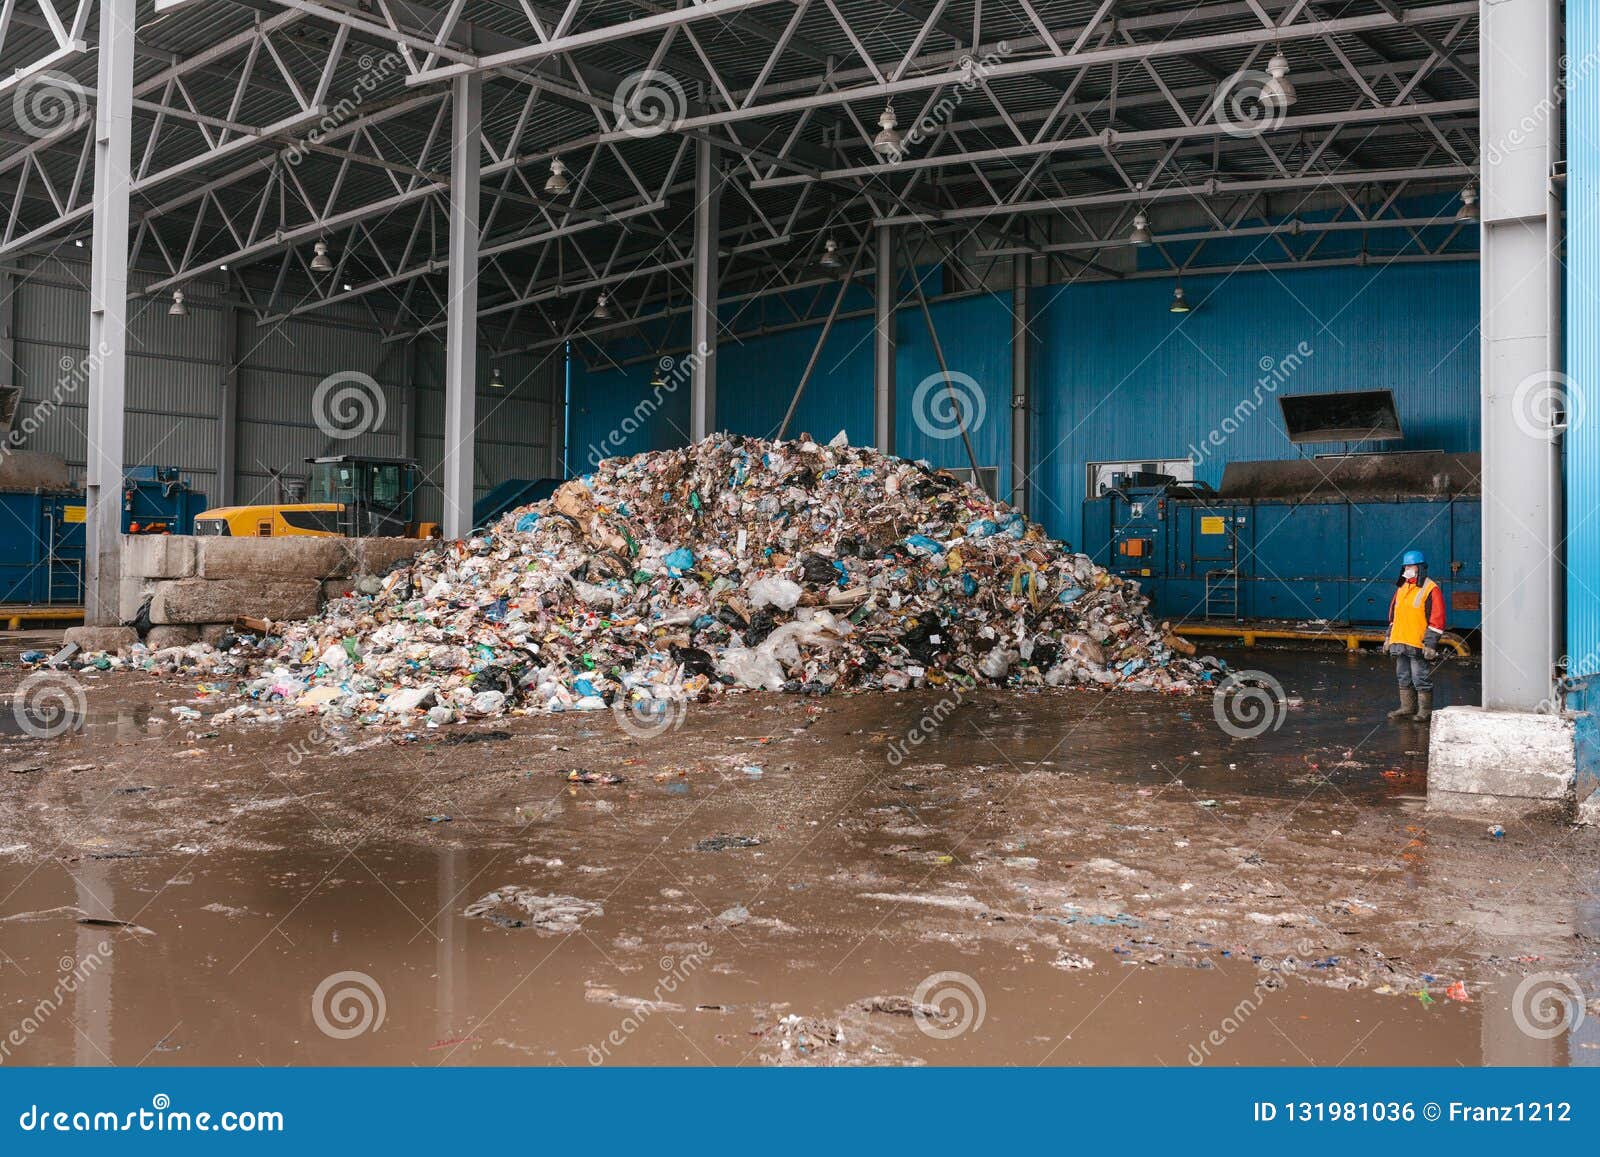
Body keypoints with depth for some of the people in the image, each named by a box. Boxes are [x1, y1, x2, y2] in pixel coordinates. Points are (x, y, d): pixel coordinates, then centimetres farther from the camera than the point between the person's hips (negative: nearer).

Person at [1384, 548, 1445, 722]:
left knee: (1421, 678, -3)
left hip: (1418, 644, -8)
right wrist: (1389, 636, 19)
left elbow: (1437, 619, -12)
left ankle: (1425, 711, 6)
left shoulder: (1431, 589, -8)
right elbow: (1394, 614, 23)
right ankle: (1407, 708, 21)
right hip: (1400, 642, 8)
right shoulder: (1402, 588, 16)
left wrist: (1430, 644, -17)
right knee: (1404, 678, 13)